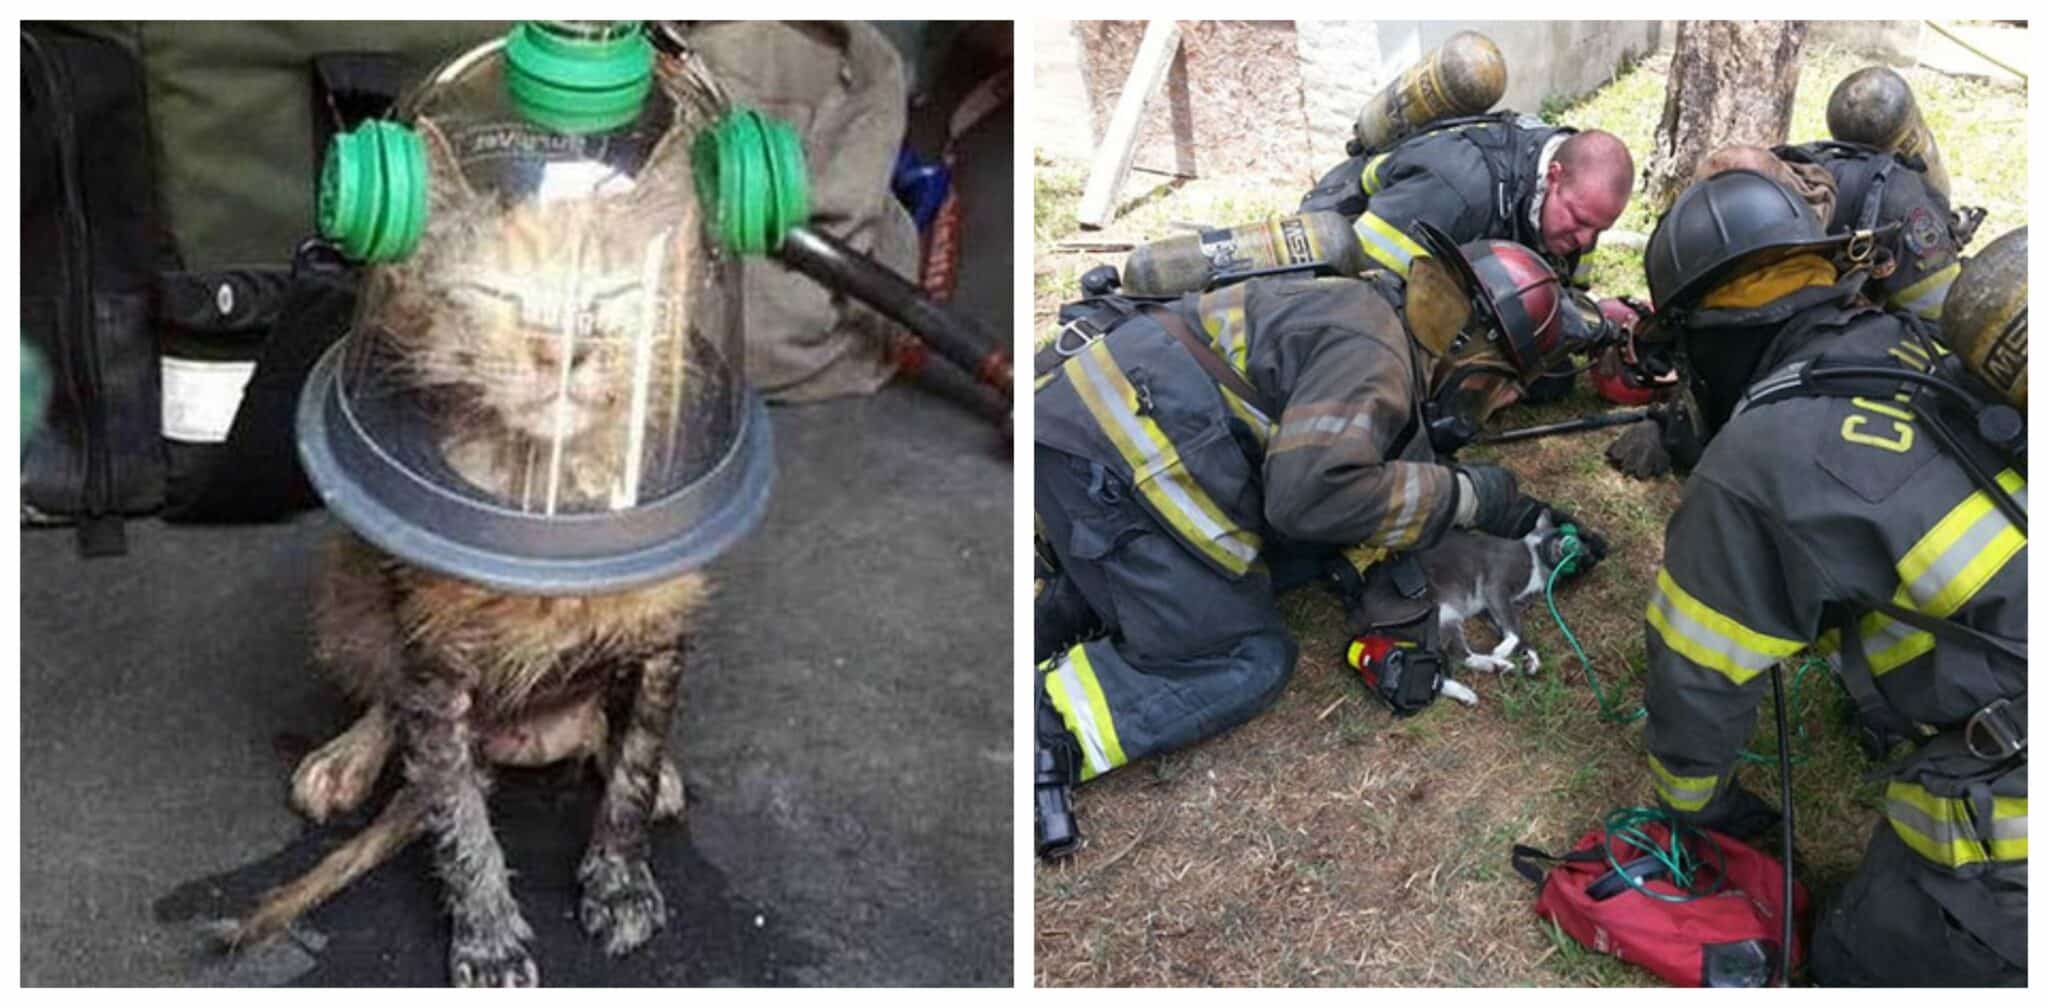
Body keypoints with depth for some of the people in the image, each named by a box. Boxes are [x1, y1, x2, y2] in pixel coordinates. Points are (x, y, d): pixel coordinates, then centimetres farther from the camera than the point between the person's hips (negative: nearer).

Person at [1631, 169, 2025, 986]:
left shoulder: (1756, 464, -11)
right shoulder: (1938, 350, 7)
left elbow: (1695, 676, 1)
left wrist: (1695, 803, 21)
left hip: (2014, 796, -6)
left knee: (1860, 963, 14)